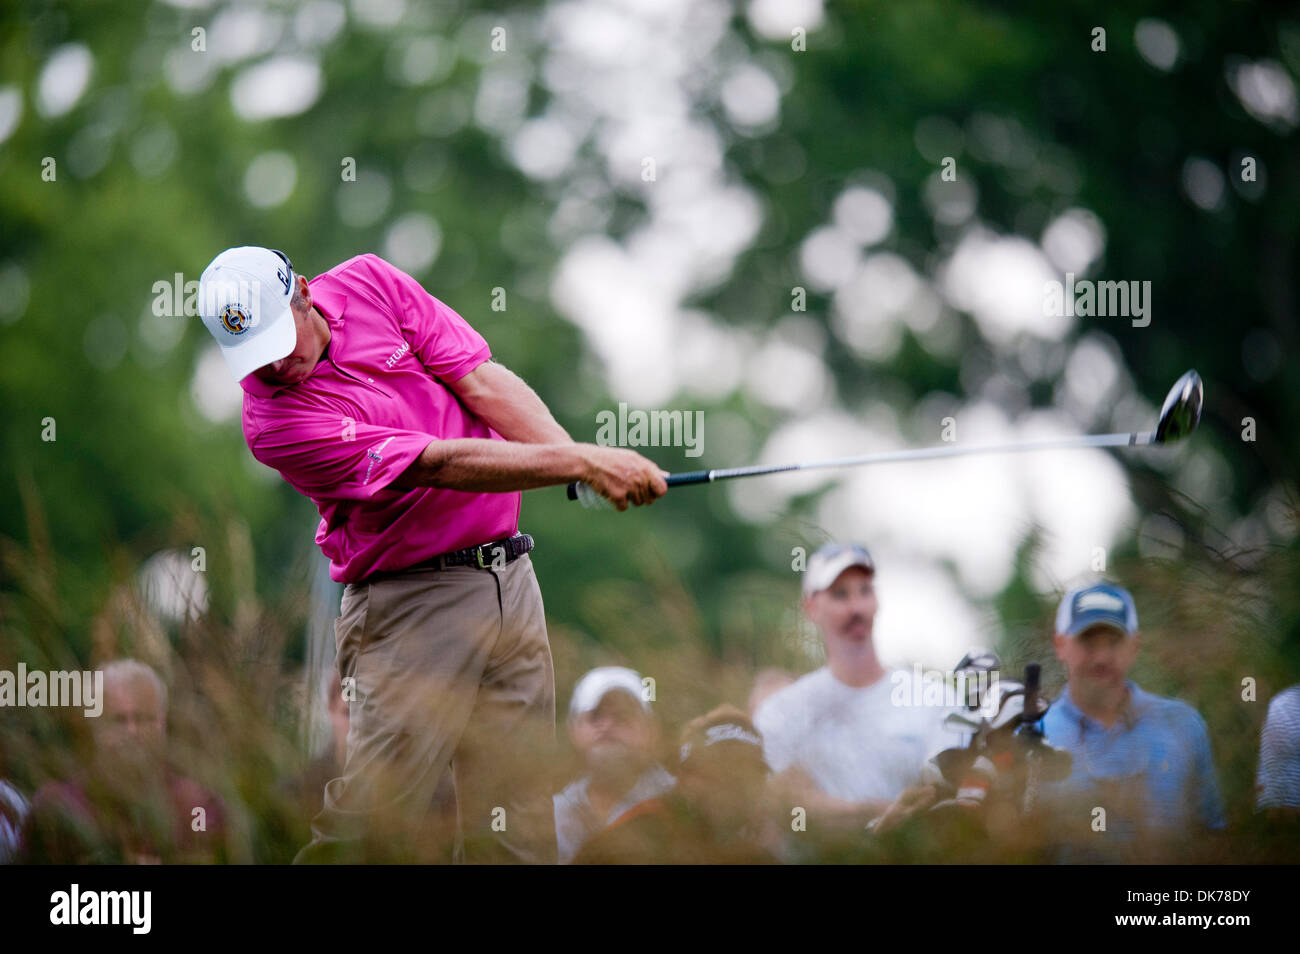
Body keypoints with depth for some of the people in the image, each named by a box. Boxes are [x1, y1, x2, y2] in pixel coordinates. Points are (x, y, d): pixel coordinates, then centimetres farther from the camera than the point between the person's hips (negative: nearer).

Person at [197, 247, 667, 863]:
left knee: (518, 821, 3)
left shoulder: (370, 283, 1)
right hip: (411, 600, -5)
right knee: (375, 821, -15)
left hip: (509, 575, 6)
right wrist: (581, 462, -26)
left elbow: (481, 382, 1)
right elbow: (438, 466, -22)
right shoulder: (274, 422, -17)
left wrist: (577, 454, -15)